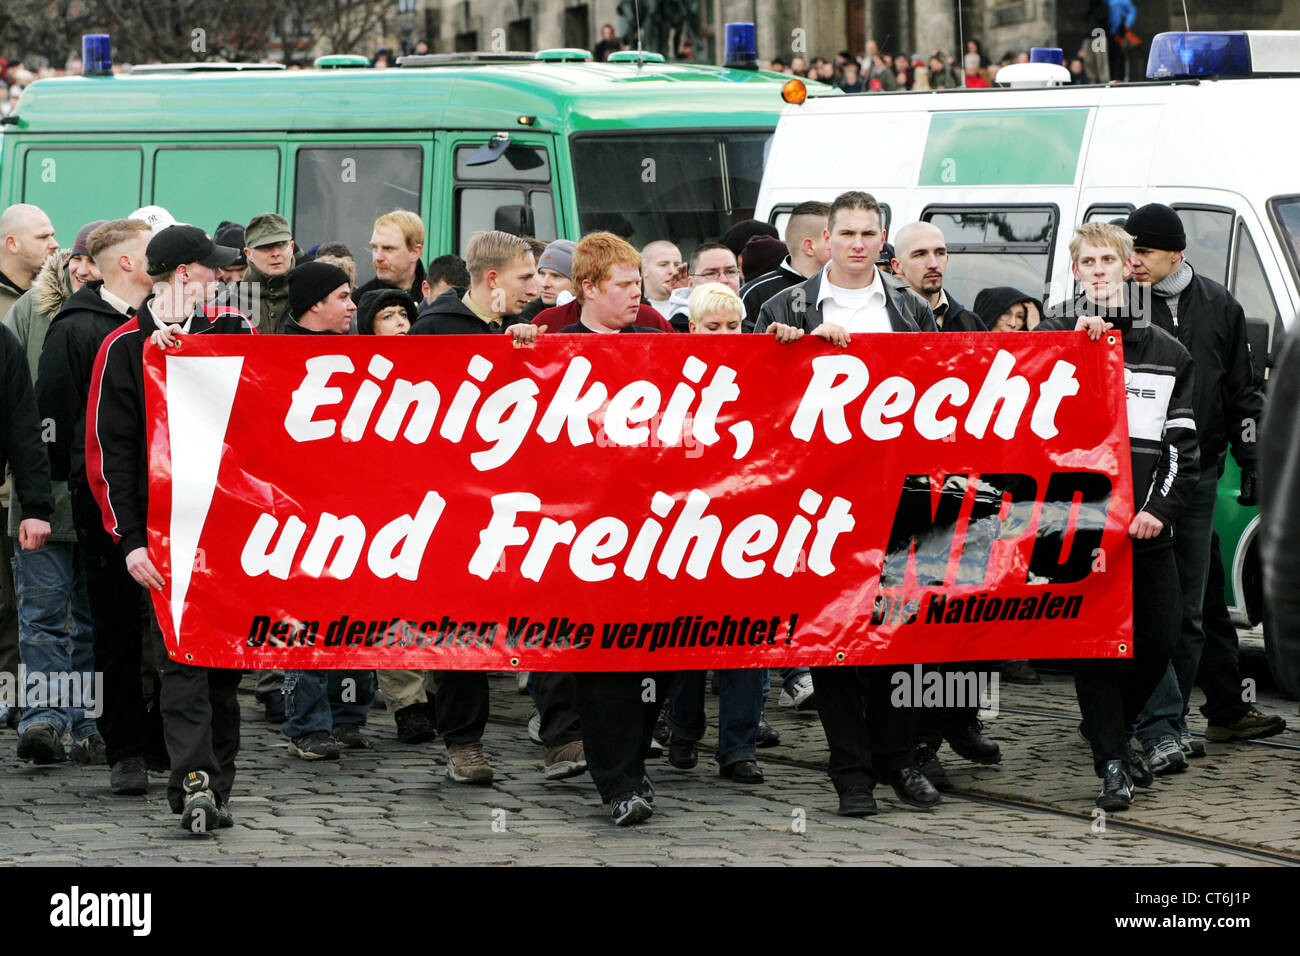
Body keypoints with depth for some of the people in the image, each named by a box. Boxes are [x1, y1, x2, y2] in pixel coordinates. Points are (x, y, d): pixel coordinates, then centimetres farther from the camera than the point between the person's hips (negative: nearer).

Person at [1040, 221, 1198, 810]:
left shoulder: (1167, 352, 13)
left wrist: (1161, 508, -5)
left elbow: (1183, 444, 9)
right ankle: (1112, 764, -3)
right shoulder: (1055, 336, 6)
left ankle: (1108, 727, 28)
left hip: (1147, 525, 3)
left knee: (1159, 640, 3)